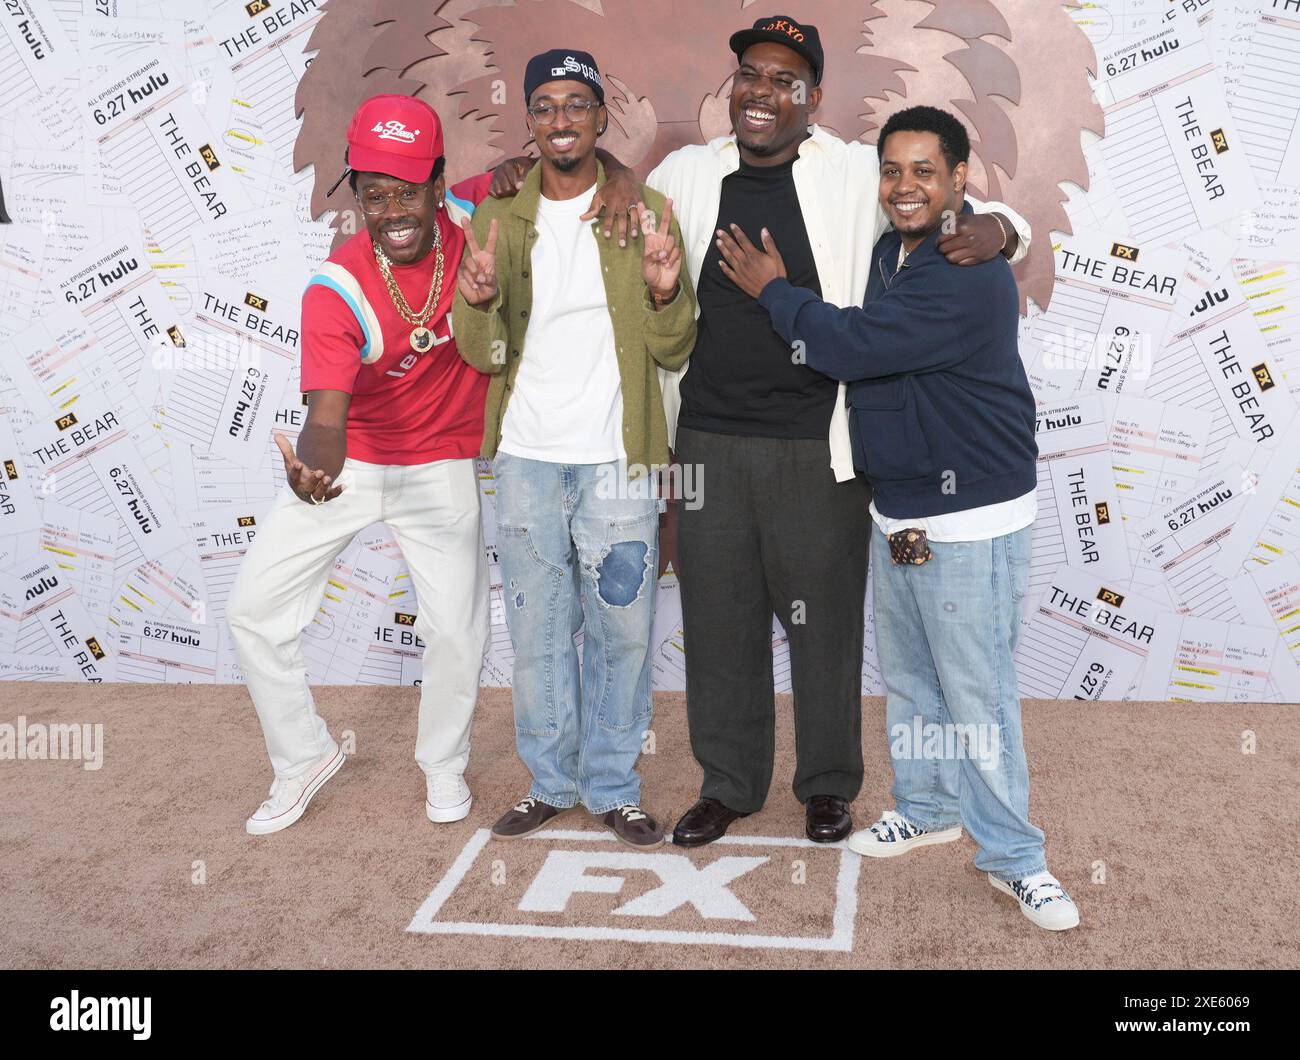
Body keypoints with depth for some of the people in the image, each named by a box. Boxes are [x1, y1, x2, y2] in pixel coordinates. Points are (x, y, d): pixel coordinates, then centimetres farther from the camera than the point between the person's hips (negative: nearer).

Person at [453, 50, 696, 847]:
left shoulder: (645, 212, 1)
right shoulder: (498, 220, 6)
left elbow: (674, 351, -1)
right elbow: (485, 356, 2)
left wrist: (665, 292, -21)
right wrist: (480, 303, -19)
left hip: (617, 460, -1)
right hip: (527, 458, 2)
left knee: (622, 631, 6)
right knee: (537, 631, 10)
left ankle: (613, 787, 22)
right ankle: (550, 782, 26)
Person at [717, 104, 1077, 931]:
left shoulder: (969, 276, -22)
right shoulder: (893, 251, 9)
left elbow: (851, 346, -24)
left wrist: (773, 289, -9)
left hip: (971, 520, -9)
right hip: (898, 510, 9)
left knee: (976, 694, -2)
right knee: (909, 678, 18)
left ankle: (1013, 856, 13)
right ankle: (928, 808, 36)